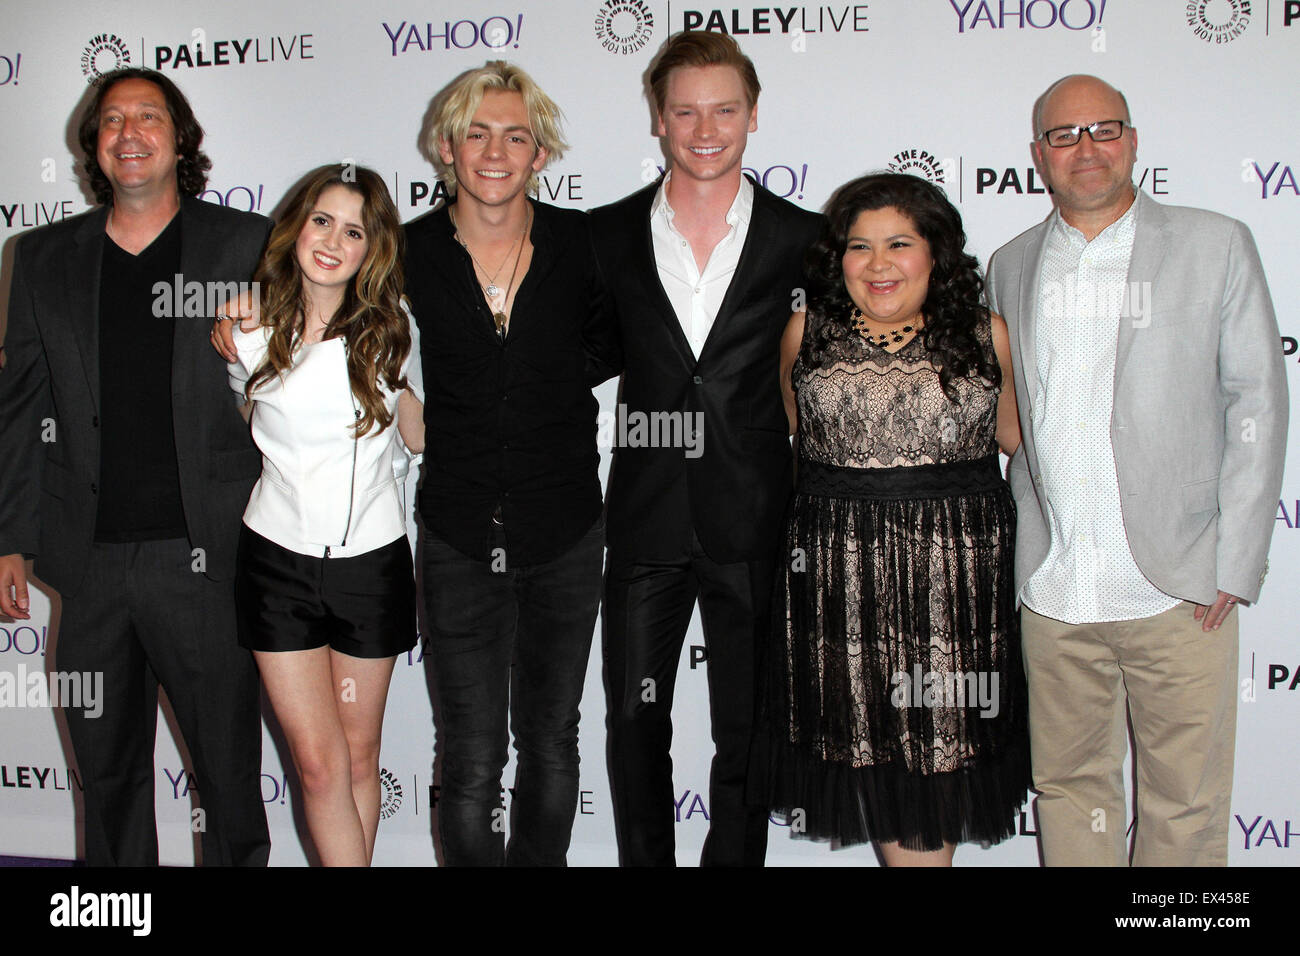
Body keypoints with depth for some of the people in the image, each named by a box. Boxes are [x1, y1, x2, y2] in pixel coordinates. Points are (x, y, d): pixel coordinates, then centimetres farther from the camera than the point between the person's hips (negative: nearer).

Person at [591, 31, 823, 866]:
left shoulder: (803, 239, 0)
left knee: (748, 730, 11)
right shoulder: (610, 235, 3)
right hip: (646, 520, 1)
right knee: (635, 724, 11)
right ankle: (644, 862, 31)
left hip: (753, 522, -1)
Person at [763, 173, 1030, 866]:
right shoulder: (808, 331, 5)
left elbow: (1013, 434, 18)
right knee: (874, 745, 6)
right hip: (840, 570, 1)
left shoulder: (985, 333, 4)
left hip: (956, 573, 0)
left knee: (943, 748, 4)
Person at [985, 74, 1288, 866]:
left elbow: (1257, 402, 1)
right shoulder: (1010, 267, 11)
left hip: (1177, 590, -2)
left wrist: (1235, 563, -6)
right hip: (1051, 590, 3)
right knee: (1068, 785, 12)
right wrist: (1012, 552, 6)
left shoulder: (1215, 246, 3)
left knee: (1186, 807, 5)